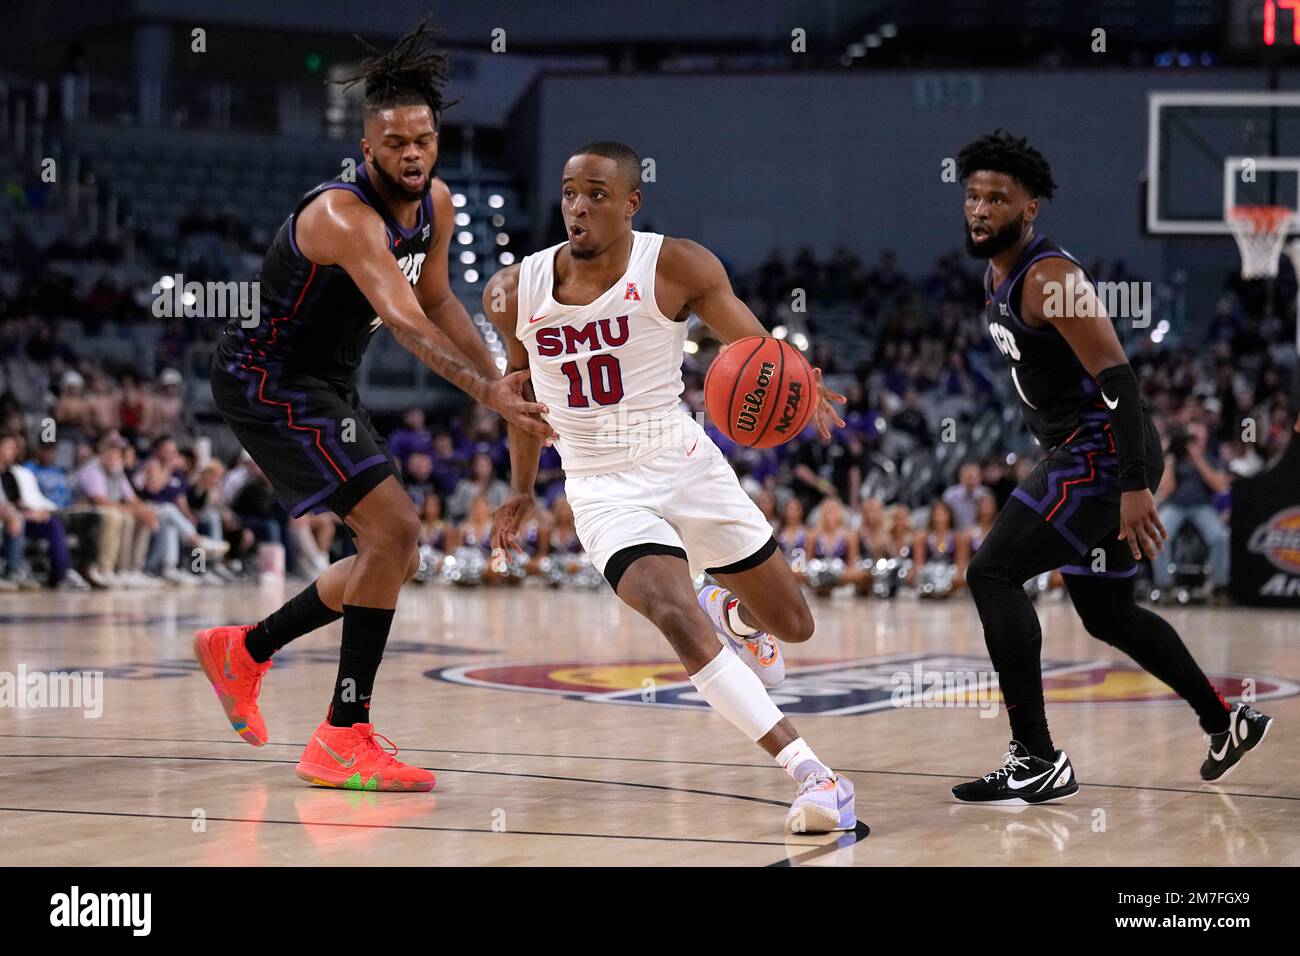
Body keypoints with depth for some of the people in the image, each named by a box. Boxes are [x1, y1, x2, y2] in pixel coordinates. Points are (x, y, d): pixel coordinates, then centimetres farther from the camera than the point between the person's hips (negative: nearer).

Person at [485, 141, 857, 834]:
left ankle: (733, 616, 51)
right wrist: (522, 489, 19)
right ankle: (811, 775, -26)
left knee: (792, 625, 11)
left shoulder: (675, 267, -15)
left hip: (687, 466, 1)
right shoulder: (515, 293, -7)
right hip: (604, 488, -1)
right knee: (679, 620, -27)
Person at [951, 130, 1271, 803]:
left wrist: (1135, 487, -30)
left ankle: (1037, 760, -16)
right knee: (1108, 614, 19)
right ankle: (1228, 722, 34)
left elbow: (1115, 378, -24)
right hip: (1076, 453, 10)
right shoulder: (997, 278, 12)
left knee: (991, 574, -16)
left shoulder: (1050, 278, -18)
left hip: (1105, 452, -10)